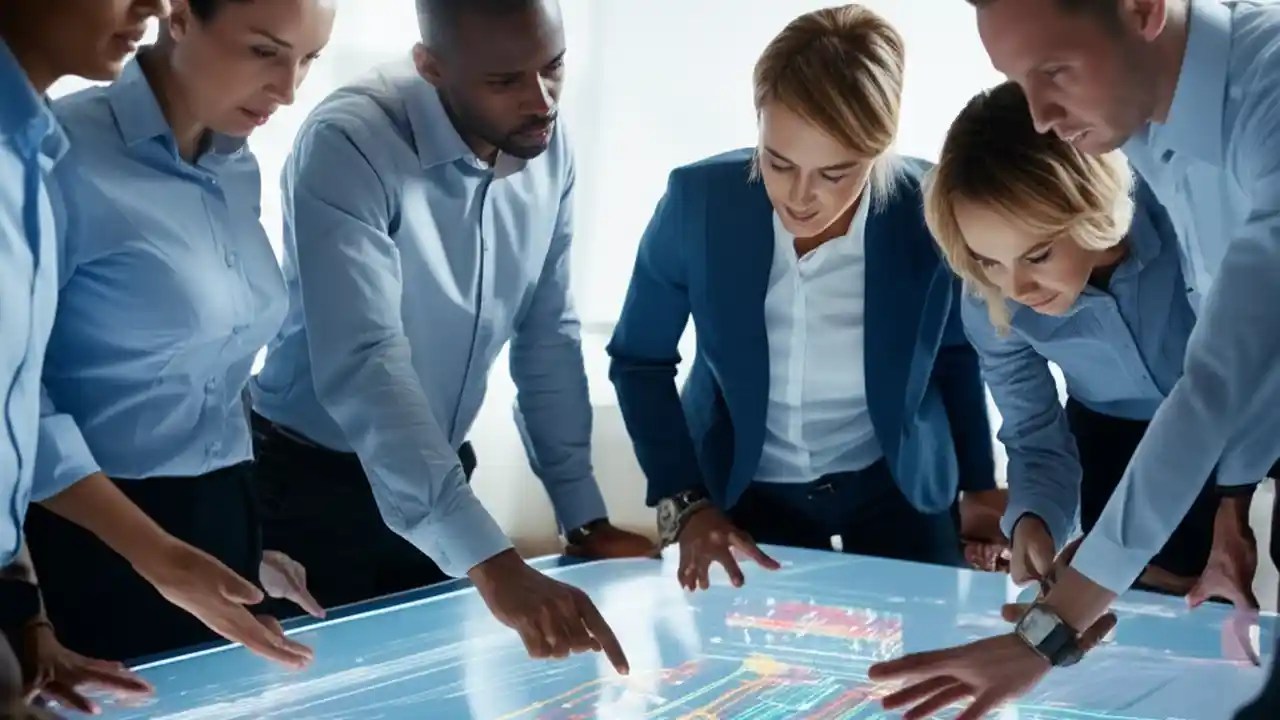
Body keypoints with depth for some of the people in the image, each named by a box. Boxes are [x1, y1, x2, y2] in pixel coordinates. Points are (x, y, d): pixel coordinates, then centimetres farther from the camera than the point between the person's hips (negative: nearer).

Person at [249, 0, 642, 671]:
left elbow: (547, 336, 3)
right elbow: (362, 365, -36)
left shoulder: (548, 148, -6)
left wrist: (585, 516, 0)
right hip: (314, 479, -5)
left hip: (441, 474, 5)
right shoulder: (349, 145, -26)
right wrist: (492, 564, -44)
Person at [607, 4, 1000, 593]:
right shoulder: (698, 201, -24)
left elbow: (957, 355, -2)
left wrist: (981, 486, 7)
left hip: (899, 487, 0)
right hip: (743, 490, 0)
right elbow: (639, 361, -8)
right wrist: (685, 504, -16)